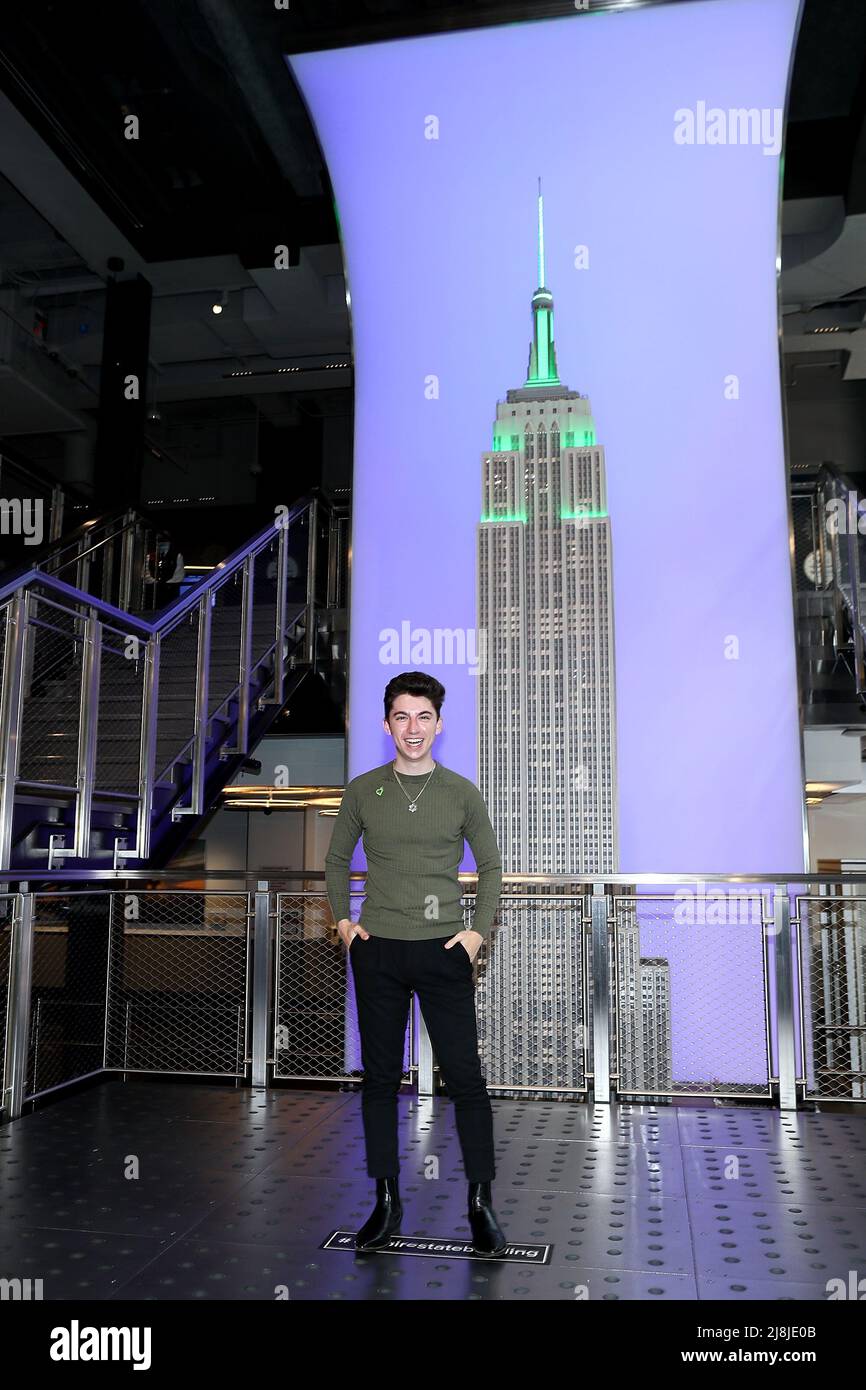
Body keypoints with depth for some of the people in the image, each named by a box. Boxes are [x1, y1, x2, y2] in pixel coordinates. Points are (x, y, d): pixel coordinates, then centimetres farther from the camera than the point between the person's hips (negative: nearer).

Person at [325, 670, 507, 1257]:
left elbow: (491, 866, 9)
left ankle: (481, 1203, 15)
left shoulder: (461, 793, 1)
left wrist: (479, 931, -1)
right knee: (380, 1078, 9)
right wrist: (343, 920, 4)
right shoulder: (363, 791, 4)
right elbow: (337, 860, 15)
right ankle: (386, 1202, 23)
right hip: (377, 950, 1)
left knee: (466, 1078, 0)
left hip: (443, 950, -1)